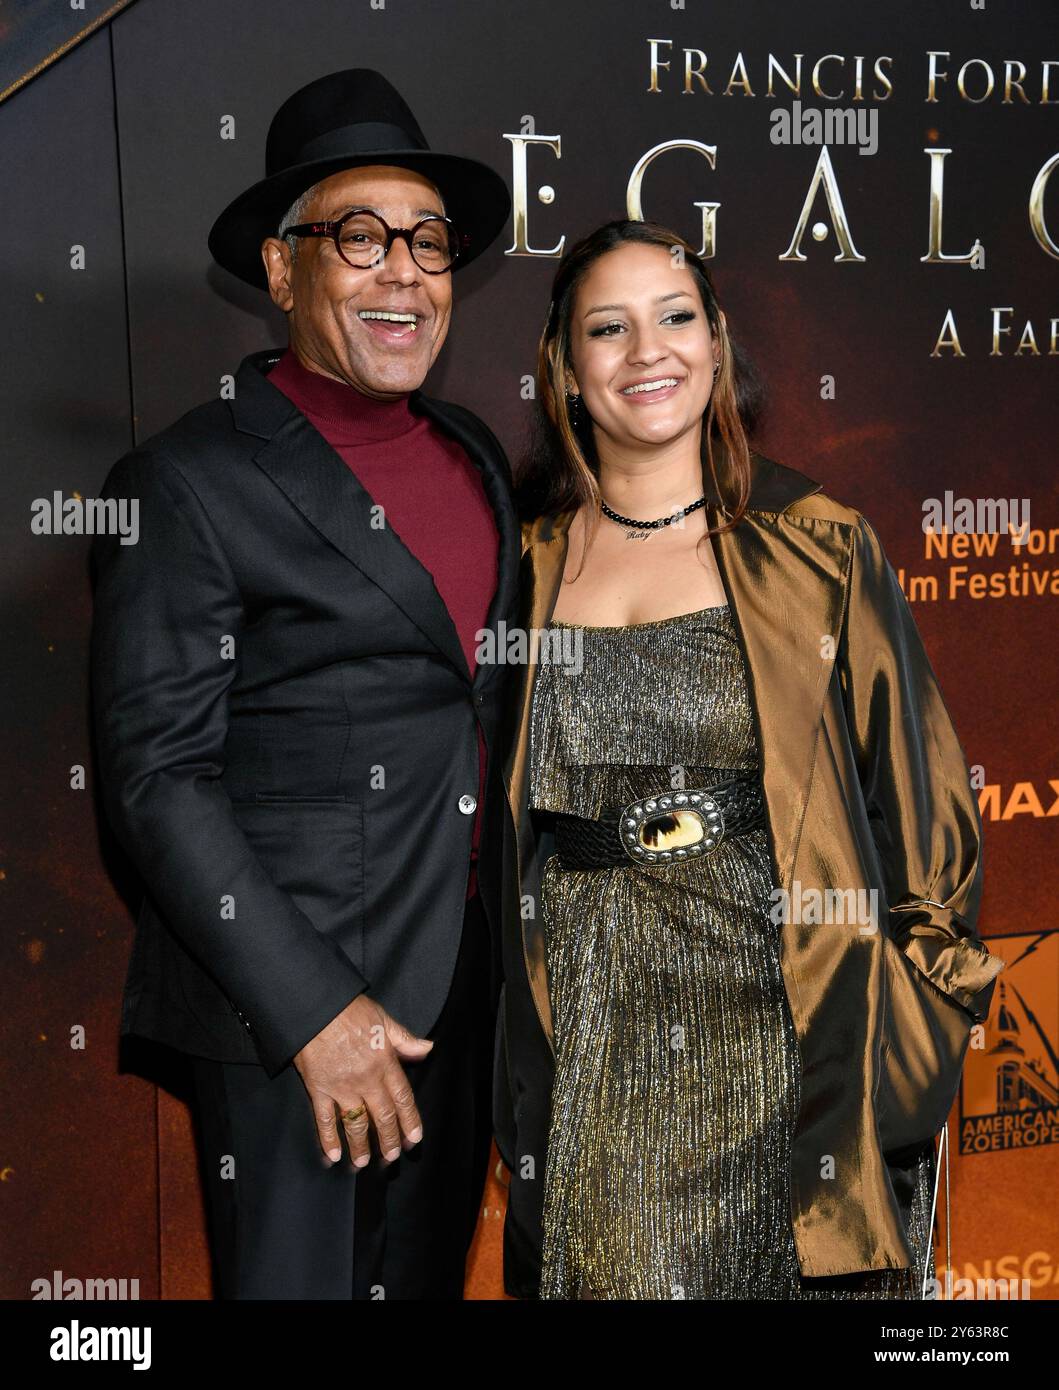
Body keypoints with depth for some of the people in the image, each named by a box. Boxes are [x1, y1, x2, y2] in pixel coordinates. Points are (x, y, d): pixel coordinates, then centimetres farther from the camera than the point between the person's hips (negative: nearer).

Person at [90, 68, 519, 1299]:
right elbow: (157, 775, -15)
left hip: (466, 980, 7)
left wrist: (514, 943, 13)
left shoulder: (473, 454, 11)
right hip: (292, 990, -6)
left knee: (428, 1275, 18)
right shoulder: (191, 483, -11)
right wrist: (312, 1009, -18)